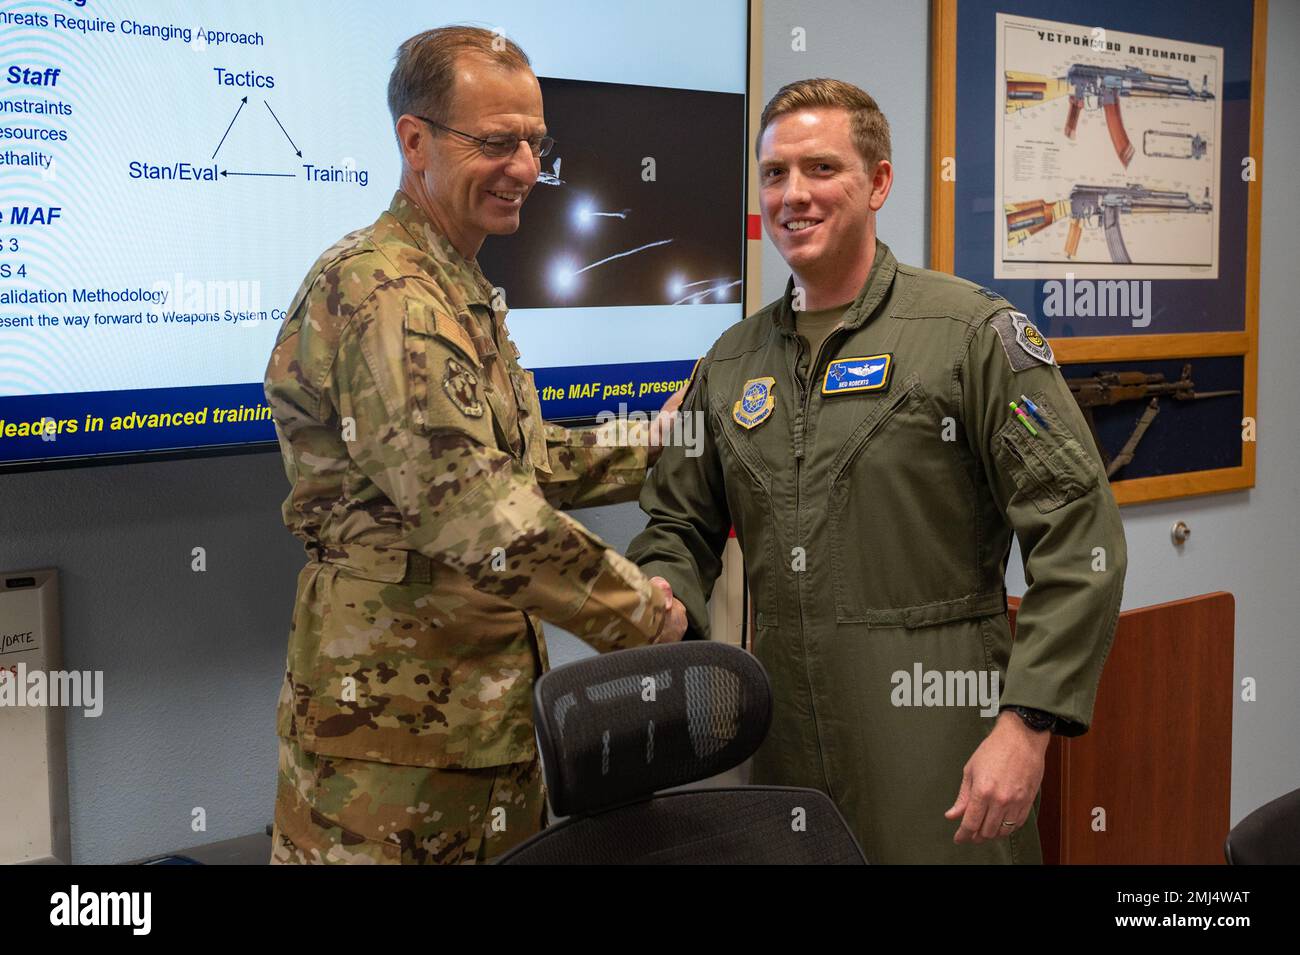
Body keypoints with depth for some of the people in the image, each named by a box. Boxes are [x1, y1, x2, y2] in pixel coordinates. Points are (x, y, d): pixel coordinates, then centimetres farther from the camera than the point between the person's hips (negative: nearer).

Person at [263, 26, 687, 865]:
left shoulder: (466, 295, 16)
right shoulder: (380, 292, -19)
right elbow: (471, 509, -27)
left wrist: (659, 446, 15)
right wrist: (639, 612, -17)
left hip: (490, 701, 10)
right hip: (398, 709, -9)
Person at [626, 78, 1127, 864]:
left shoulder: (974, 333, -6)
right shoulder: (732, 363, 11)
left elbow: (1078, 534, -10)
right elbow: (679, 524, 18)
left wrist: (1027, 724, -16)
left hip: (938, 751, -4)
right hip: (785, 746, 5)